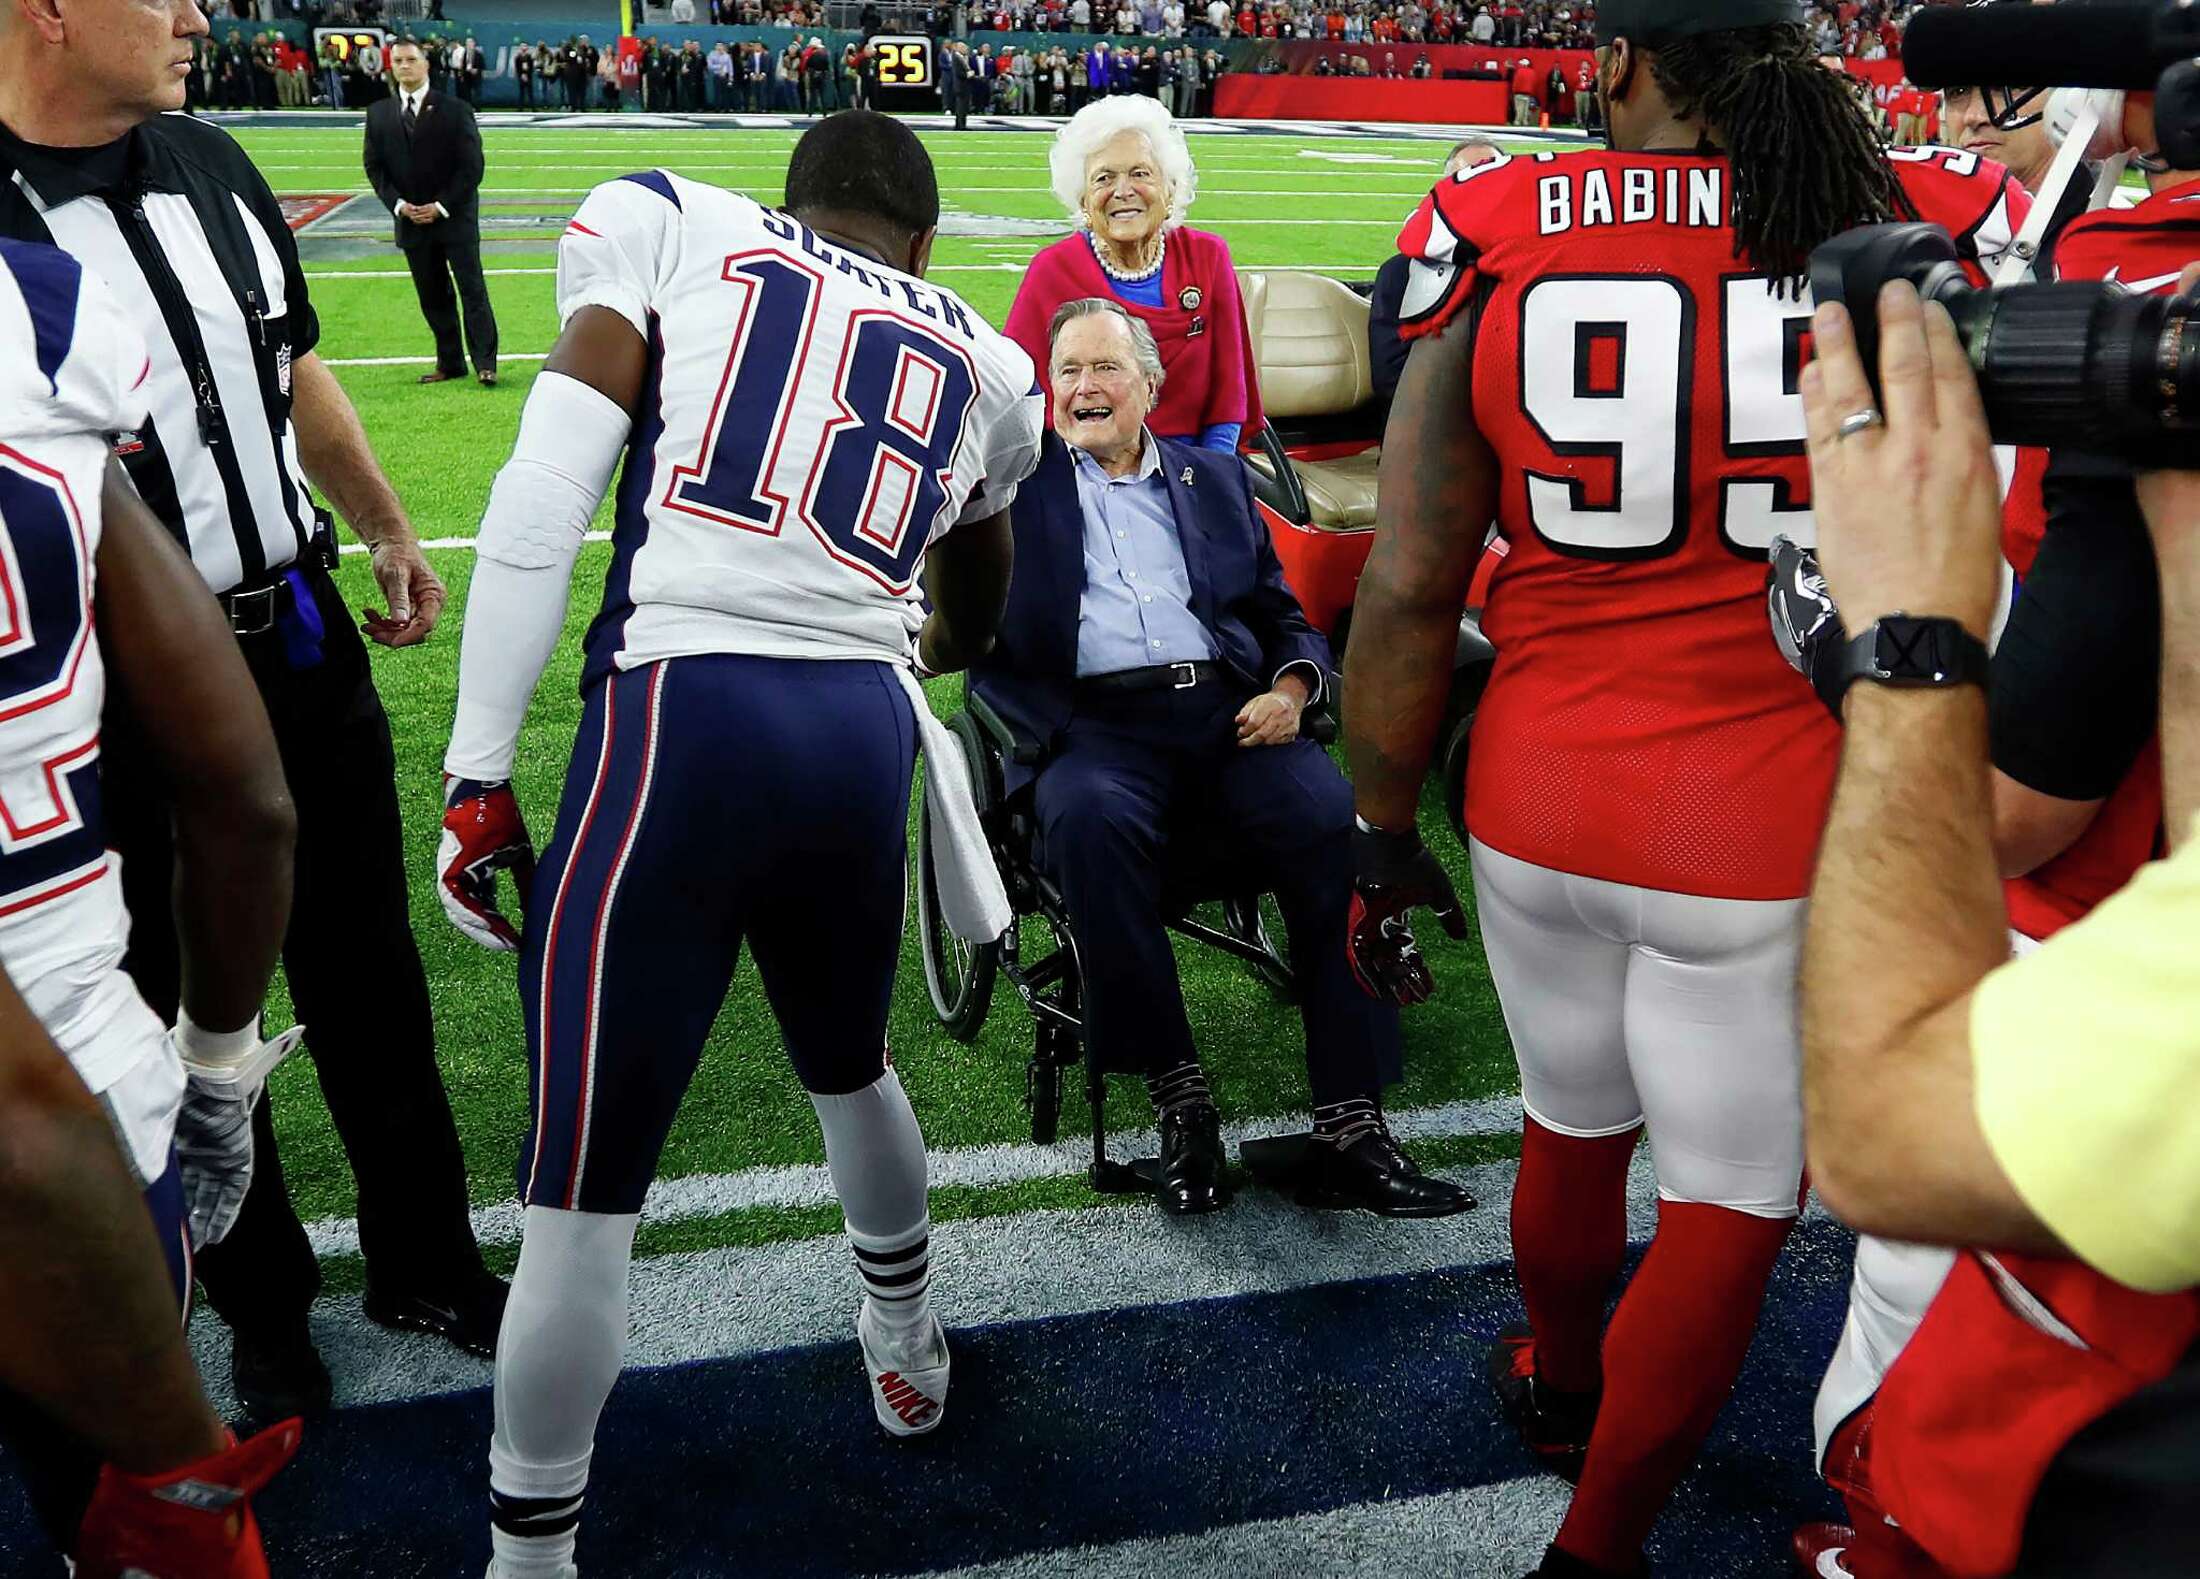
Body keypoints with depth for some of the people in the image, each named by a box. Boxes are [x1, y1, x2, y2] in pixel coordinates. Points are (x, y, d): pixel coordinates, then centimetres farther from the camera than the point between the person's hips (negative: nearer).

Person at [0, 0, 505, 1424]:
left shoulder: (208, 162, 4)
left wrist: (391, 533, 16)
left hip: (303, 642, 6)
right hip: (132, 699, -5)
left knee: (367, 972, 16)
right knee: (194, 1013, 12)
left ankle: (424, 1263, 35)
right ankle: (264, 1310, 34)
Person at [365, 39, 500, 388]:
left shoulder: (455, 110, -4)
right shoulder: (379, 114, 7)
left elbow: (471, 166, -7)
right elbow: (374, 166, 9)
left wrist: (440, 206, -12)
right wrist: (398, 203, -7)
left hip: (456, 217, -4)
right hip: (411, 220, 4)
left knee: (472, 290, -5)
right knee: (432, 296, 7)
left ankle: (485, 363, -3)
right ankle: (450, 363, 13)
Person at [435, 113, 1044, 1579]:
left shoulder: (666, 223, 11)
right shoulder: (983, 363, 21)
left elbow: (543, 501, -3)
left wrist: (477, 773, -2)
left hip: (685, 716, -4)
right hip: (866, 734, 4)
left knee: (586, 1191, 6)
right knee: (852, 1071, 31)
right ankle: (908, 1347, 55)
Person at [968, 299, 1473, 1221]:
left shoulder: (1215, 479, 26)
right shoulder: (1018, 483, 19)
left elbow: (1284, 615, 21)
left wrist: (1293, 686, 3)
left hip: (1226, 712, 2)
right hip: (1094, 723, -2)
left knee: (1337, 819, -27)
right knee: (1089, 820, -37)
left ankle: (1350, 1127, -22)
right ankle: (1176, 1092, -23)